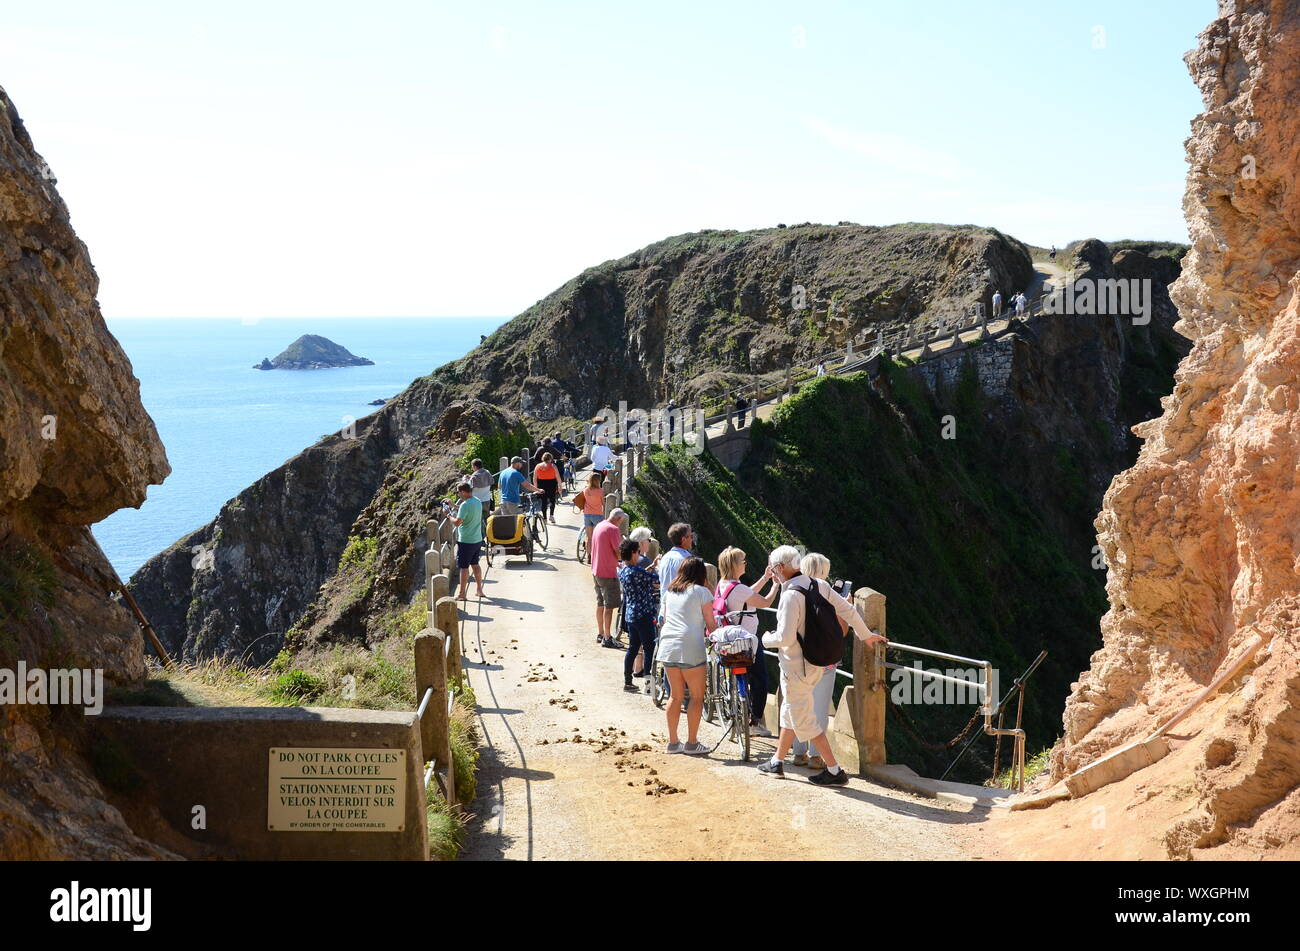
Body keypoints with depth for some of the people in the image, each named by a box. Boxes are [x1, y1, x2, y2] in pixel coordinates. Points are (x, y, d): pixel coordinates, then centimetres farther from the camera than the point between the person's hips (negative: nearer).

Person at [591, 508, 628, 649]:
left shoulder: (598, 526, 12)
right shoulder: (613, 529, -16)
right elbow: (618, 553, -17)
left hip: (596, 571, 9)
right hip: (608, 573, -9)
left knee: (600, 604, 17)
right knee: (609, 605, -5)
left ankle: (600, 634, 25)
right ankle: (607, 638, -5)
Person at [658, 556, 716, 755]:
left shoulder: (670, 591, 15)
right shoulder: (701, 591, -2)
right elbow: (710, 624, -3)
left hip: (667, 647, 6)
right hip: (690, 648, -6)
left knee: (675, 696, 14)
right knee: (697, 697, 5)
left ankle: (673, 742, 17)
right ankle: (692, 743, 5)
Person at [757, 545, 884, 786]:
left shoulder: (791, 595, -23)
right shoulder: (820, 586, 1)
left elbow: (785, 638, -26)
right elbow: (848, 611, 6)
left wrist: (767, 639, -4)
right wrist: (866, 635, 21)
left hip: (796, 667, -9)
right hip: (817, 663, 9)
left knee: (804, 720, 1)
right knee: (790, 712, 21)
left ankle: (835, 771, 3)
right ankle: (777, 762, 33)